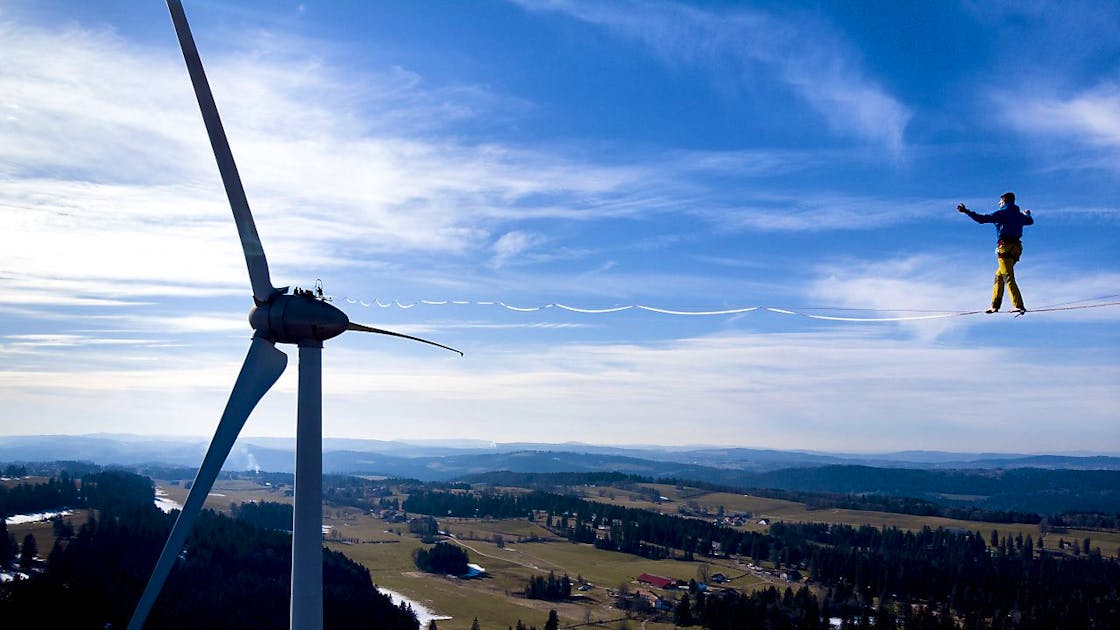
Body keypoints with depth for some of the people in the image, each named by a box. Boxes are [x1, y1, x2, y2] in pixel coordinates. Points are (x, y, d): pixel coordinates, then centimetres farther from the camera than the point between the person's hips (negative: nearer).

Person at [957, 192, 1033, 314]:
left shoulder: (1002, 213, -4)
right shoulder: (1020, 215, 19)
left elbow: (982, 219, -13)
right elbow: (1030, 221, 42)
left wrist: (966, 211, -9)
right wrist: (1027, 214, 65)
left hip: (1006, 247, -8)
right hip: (1017, 247, 8)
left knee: (1008, 278, -12)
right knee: (999, 275, 17)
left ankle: (1019, 306, -21)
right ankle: (995, 305, 16)